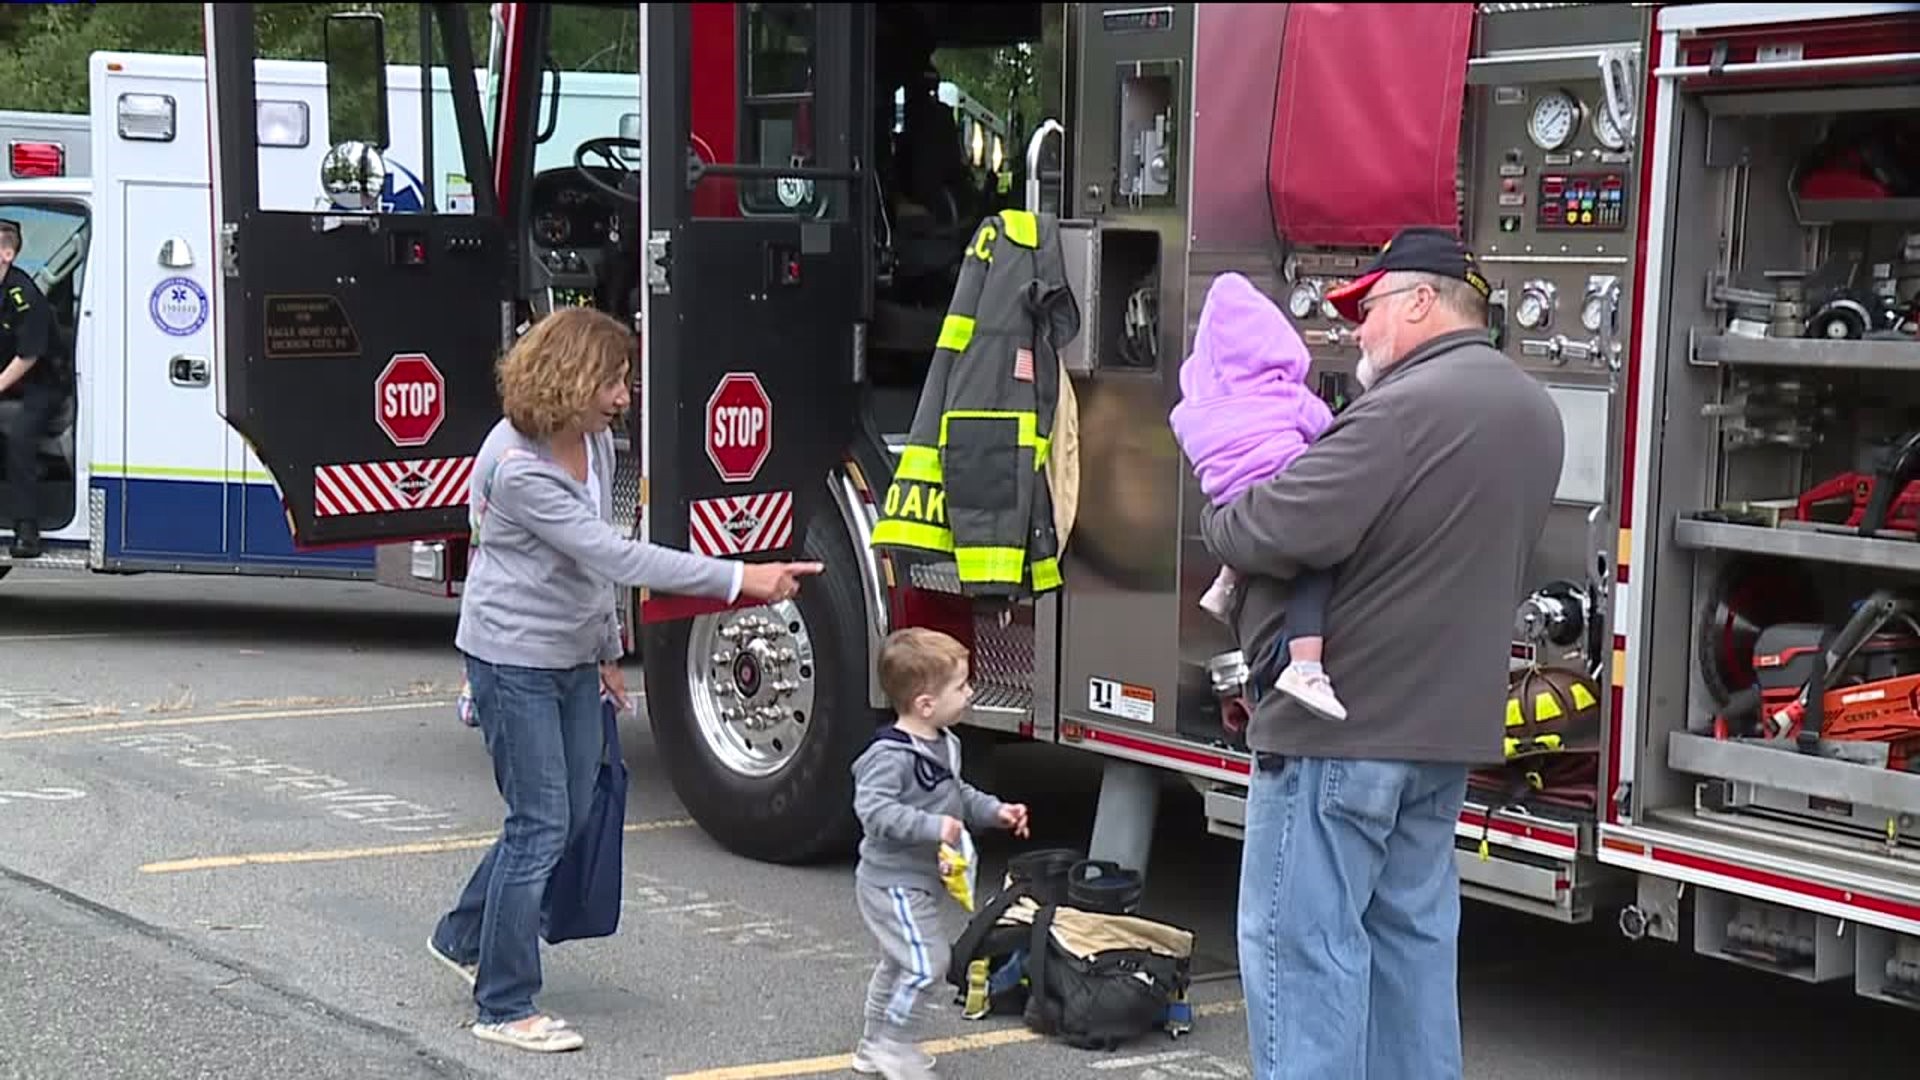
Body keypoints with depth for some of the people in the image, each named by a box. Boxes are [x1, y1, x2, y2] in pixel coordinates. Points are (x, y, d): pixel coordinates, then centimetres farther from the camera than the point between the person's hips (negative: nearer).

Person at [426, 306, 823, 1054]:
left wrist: (606, 651, 18)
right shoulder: (517, 467, -26)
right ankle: (504, 1008, 4)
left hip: (572, 656, 9)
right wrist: (739, 579, -32)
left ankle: (464, 936, 34)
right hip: (514, 659, -9)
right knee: (540, 825, -6)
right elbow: (615, 556, -30)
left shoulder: (594, 441, 2)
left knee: (567, 816, 15)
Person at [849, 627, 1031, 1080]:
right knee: (926, 962, -13)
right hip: (894, 881, -10)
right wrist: (931, 826, -39)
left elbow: (958, 795, 21)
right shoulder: (890, 755, -26)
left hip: (925, 879, 10)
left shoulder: (944, 745, 6)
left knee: (899, 962, 20)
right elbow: (874, 809, -34)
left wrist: (994, 811, 8)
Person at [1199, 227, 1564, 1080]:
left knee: (1303, 942, -4)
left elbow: (1286, 531, -26)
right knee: (1411, 932, 16)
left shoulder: (1408, 406, -19)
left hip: (1339, 723, -9)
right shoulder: (1530, 410, 13)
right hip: (1446, 721, 10)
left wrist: (1220, 523, -5)